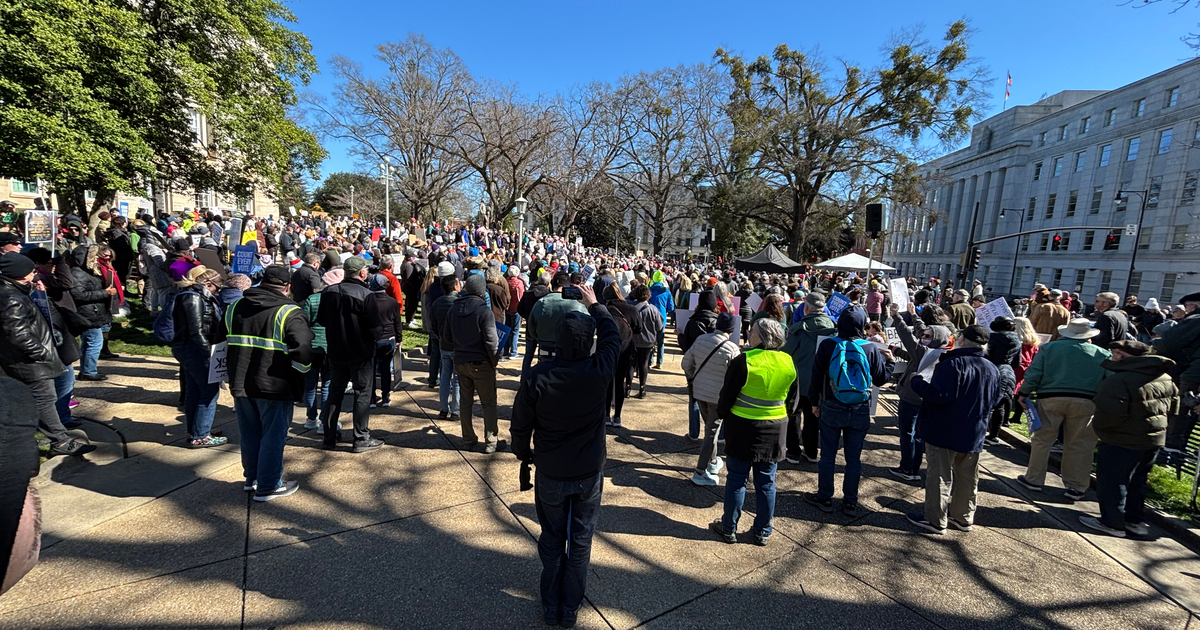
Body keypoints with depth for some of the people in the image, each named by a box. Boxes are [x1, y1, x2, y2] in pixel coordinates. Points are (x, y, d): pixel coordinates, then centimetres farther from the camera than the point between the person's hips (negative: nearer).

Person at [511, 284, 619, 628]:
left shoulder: (536, 376, -22)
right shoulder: (600, 371, -20)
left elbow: (521, 424, -9)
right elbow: (612, 335, 0)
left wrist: (523, 453, 11)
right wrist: (594, 304, 14)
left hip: (550, 473, 0)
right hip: (590, 472, 1)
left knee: (552, 539, 20)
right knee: (580, 542, 17)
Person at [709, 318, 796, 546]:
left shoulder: (743, 361, -18)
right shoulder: (788, 363, -1)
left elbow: (727, 396, -12)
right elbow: (791, 397, 11)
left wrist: (722, 414, 6)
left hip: (743, 428, -4)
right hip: (774, 431, 4)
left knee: (736, 479, 8)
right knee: (766, 482, 14)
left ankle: (729, 528, 20)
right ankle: (762, 532, 25)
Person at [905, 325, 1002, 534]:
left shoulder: (953, 364, -20)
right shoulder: (992, 370, 6)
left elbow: (939, 394, -27)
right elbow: (996, 400, 17)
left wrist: (917, 382, -14)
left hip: (944, 432, -7)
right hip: (974, 434, 8)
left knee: (940, 475, 1)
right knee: (968, 477, 17)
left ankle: (935, 520, 9)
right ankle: (963, 517, 30)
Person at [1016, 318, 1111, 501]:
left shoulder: (1049, 347, 3)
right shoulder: (1102, 354, 9)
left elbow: (1033, 374, -2)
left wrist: (1023, 393, 5)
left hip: (1051, 398, -1)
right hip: (1086, 402, 1)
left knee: (1042, 439, 8)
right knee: (1079, 445, 8)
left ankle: (1034, 479, 15)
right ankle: (1076, 487, 14)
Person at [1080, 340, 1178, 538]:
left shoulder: (1118, 381, -24)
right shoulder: (1165, 379, 7)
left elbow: (1111, 413, -27)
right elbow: (1173, 408, 17)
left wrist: (1097, 425, -9)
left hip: (1123, 441, -9)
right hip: (1156, 439, 9)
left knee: (1111, 481, 3)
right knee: (1137, 481, 20)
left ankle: (1112, 523, 9)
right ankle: (1136, 521, 29)